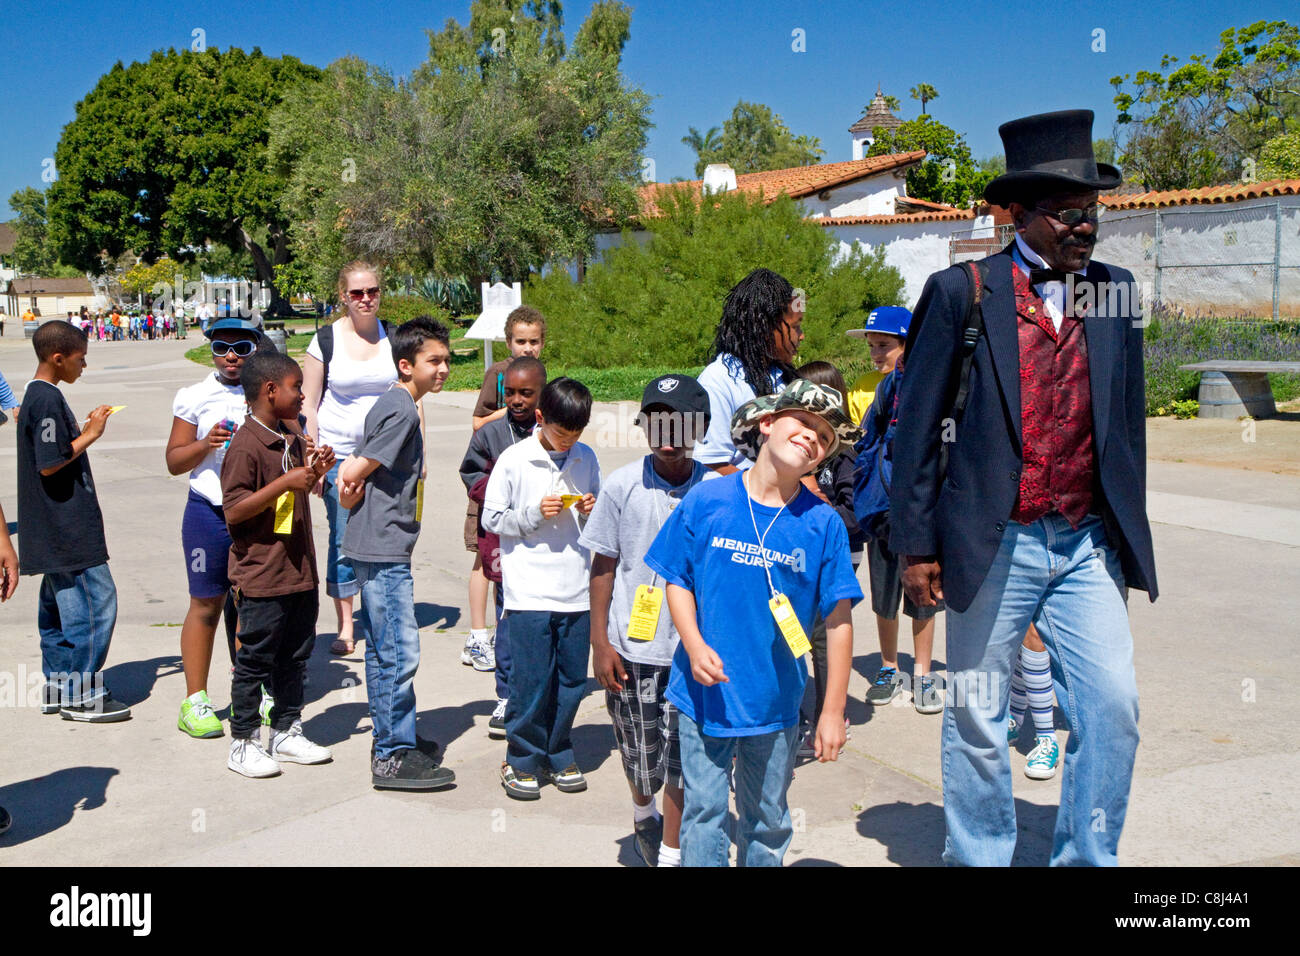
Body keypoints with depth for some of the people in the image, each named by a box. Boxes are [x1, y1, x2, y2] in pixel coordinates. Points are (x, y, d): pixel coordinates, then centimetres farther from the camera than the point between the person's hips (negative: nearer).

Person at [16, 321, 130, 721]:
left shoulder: (36, 394, 14)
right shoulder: (48, 399, -17)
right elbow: (50, 464, -20)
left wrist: (85, 431, 11)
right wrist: (90, 435, -13)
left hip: (54, 529, 11)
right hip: (68, 527, -11)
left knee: (59, 604, 15)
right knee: (96, 600, -6)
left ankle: (58, 687, 23)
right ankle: (81, 696, 0)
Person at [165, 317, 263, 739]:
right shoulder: (195, 398, 2)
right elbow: (174, 461, 2)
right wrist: (205, 444, -14)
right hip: (210, 513, -2)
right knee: (206, 605, 2)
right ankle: (195, 701, 12)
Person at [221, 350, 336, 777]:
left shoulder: (292, 440, 13)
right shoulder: (245, 445, -15)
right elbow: (234, 510, -19)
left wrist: (313, 473, 6)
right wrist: (286, 482, -23)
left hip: (300, 570, 8)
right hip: (261, 576, -8)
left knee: (295, 656, 15)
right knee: (255, 659, 2)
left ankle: (287, 733, 27)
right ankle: (243, 743, 14)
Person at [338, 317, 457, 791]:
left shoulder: (392, 405, 15)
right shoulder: (402, 410, -16)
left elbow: (353, 470, 16)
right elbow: (354, 473, -19)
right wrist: (350, 497, -1)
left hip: (378, 549, 10)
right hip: (384, 548, -10)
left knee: (382, 649, 17)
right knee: (400, 653, -6)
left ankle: (390, 739, 28)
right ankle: (395, 757, 1)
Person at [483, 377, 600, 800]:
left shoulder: (587, 459, 8)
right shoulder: (514, 459, -4)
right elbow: (491, 519, -1)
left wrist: (591, 511, -4)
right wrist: (534, 515, -15)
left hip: (577, 590, 4)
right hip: (530, 591, -4)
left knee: (572, 679, 9)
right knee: (530, 681, -1)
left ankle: (558, 755, 26)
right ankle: (522, 760, 16)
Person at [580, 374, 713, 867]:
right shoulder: (623, 485, -5)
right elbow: (604, 566, 1)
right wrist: (600, 642, -1)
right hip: (633, 648, 0)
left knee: (685, 759, 3)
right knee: (641, 756, 11)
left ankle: (670, 852, 22)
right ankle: (643, 814, 44)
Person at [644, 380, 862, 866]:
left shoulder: (823, 524, -7)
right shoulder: (706, 501, -7)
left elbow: (838, 620, -4)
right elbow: (678, 580, 1)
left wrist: (834, 711, -4)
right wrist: (694, 646, -15)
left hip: (776, 703, 1)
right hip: (706, 695, -1)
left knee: (768, 822, 17)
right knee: (704, 812, 8)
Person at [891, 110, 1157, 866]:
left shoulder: (1115, 293, 7)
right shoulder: (962, 291, -5)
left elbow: (1129, 421, 13)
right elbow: (919, 425, -3)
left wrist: (1130, 533, 14)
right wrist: (917, 544, -5)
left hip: (1088, 544, 3)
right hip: (993, 544, -3)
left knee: (1113, 707, -1)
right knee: (978, 716, 8)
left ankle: (1087, 856, 19)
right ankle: (979, 854, 26)